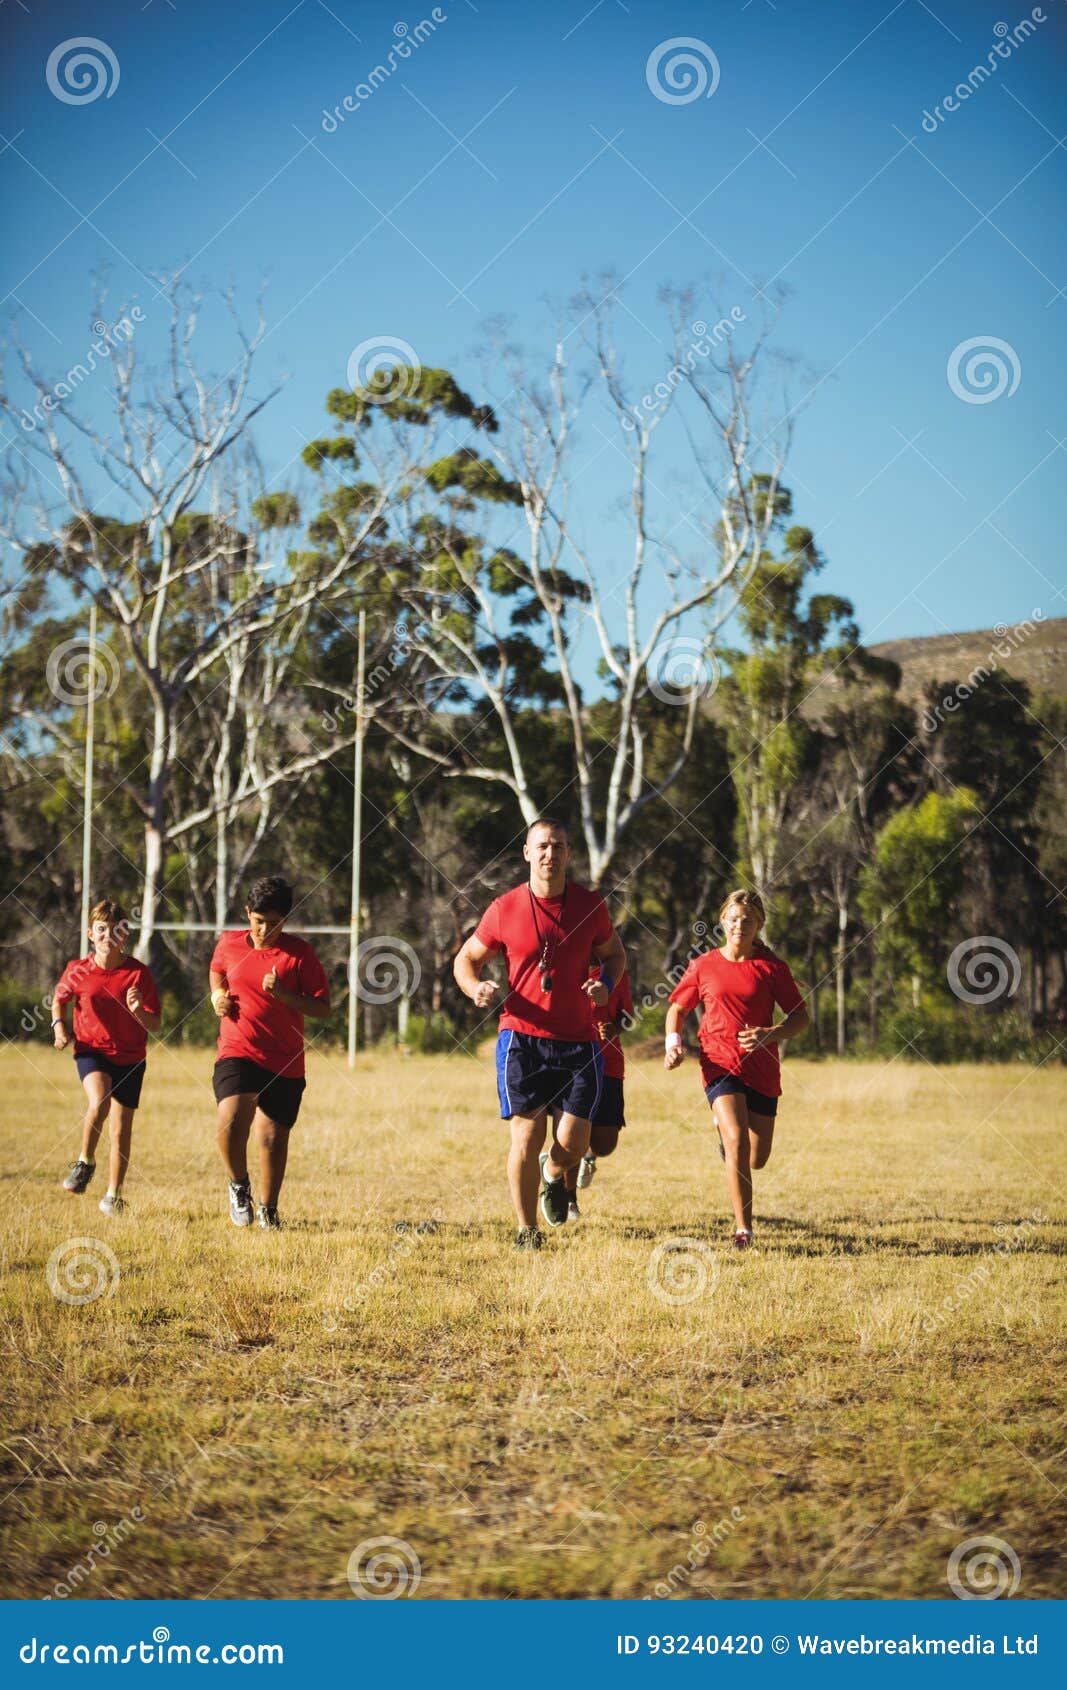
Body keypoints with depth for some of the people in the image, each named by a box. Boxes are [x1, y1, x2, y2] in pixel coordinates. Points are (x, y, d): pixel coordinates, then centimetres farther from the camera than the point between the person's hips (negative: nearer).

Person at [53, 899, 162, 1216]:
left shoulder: (139, 973, -9)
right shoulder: (77, 970, -6)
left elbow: (156, 1026, -7)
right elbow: (59, 1000, 15)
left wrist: (139, 1011, -27)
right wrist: (59, 1026, -3)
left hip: (130, 1057, 1)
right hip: (91, 1050, -1)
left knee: (121, 1128, 5)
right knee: (99, 1102, -30)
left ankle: (113, 1195, 21)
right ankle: (85, 1162, -7)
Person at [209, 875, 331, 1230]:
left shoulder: (299, 952, -5)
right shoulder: (228, 944, 3)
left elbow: (322, 1008, -6)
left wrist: (284, 994, -21)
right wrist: (218, 995, 7)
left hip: (285, 1061, 0)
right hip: (237, 1051, 0)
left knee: (273, 1136, 6)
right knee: (231, 1120, -24)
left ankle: (268, 1208, 28)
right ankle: (239, 1185, 3)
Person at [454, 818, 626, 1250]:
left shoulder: (591, 905, 3)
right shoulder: (505, 909, -1)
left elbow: (614, 954, 19)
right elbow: (466, 958, 9)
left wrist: (606, 985, -3)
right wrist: (475, 988, -13)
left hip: (578, 1041, 1)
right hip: (522, 1038, -1)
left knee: (574, 1141, -3)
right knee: (526, 1135, -4)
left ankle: (553, 1175, 35)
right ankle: (526, 1230, 11)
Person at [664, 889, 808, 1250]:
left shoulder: (771, 966, 0)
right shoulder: (704, 966, 2)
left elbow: (801, 1017, 0)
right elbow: (677, 1008, 14)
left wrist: (769, 1034, -18)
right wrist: (673, 1044, -5)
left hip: (762, 1069, 2)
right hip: (720, 1064, -2)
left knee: (756, 1159, 9)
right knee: (738, 1142, -22)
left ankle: (726, 1129, 46)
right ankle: (743, 1230, -14)